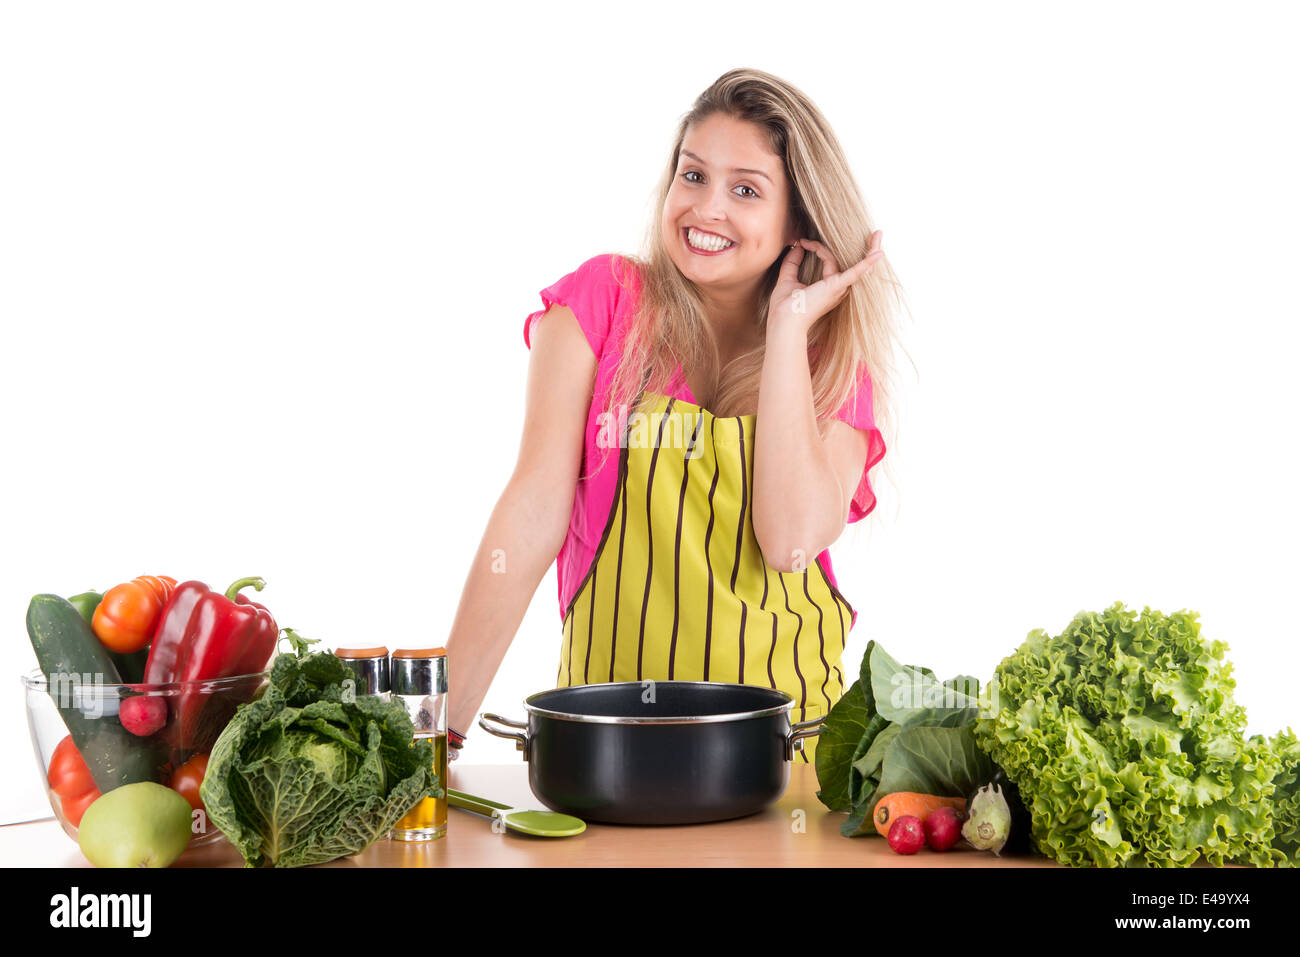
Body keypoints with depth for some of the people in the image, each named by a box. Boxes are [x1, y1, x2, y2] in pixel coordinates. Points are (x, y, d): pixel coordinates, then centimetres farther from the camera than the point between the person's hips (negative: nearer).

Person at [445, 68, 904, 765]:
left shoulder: (836, 362, 4)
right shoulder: (602, 299, 0)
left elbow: (792, 539, -14)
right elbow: (535, 510, -7)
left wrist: (790, 327, -10)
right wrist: (445, 718, -15)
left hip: (786, 727, 1)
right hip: (609, 718, 0)